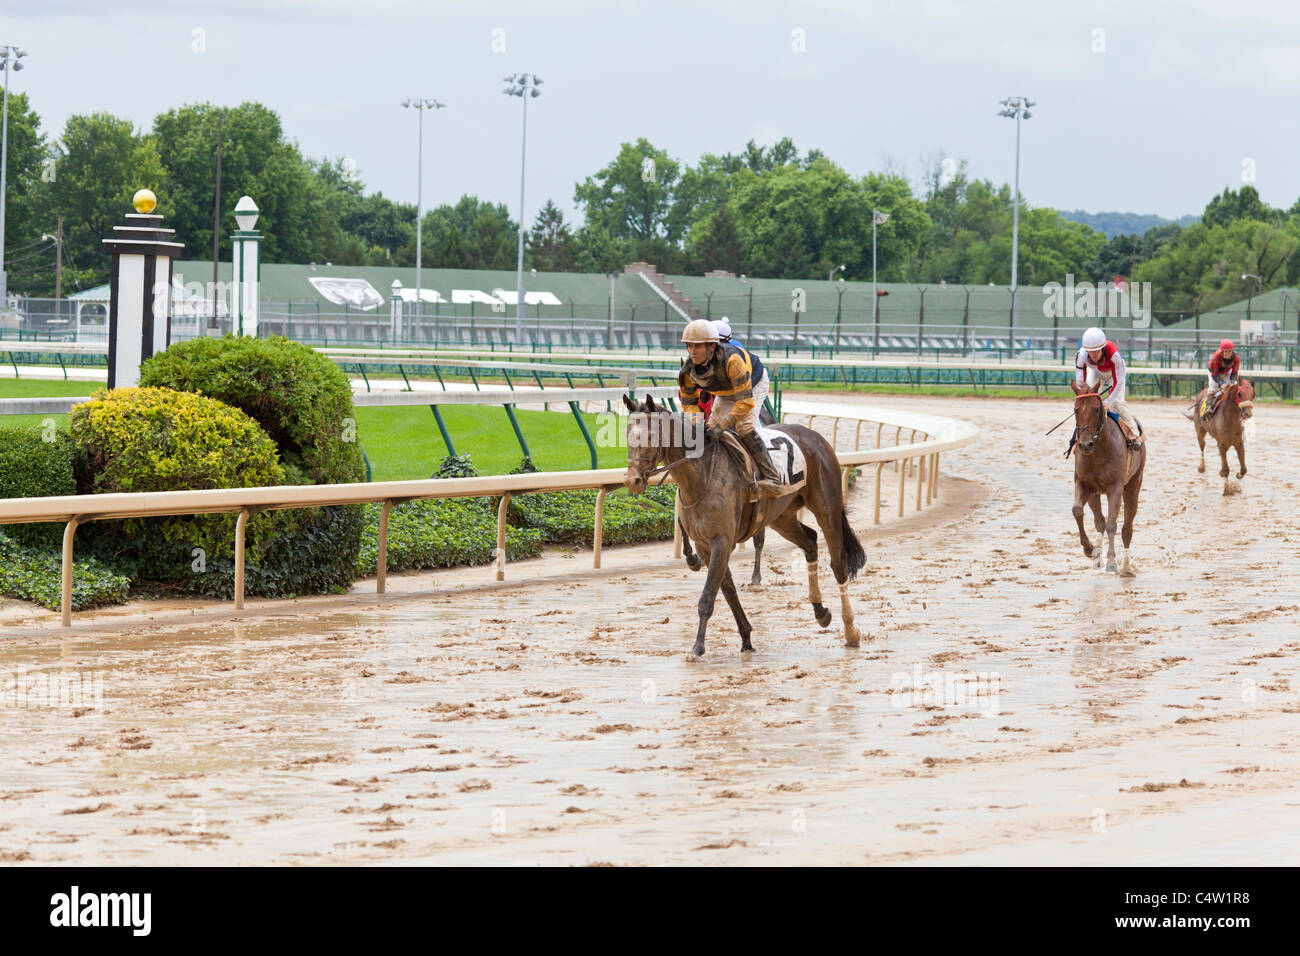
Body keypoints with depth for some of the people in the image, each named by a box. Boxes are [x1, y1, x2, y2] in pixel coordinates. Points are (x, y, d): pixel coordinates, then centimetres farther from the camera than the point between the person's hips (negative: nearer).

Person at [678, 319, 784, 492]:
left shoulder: (731, 359, -44)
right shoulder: (688, 369, -25)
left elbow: (745, 401, -44)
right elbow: (688, 402, -8)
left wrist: (721, 426, -47)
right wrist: (696, 422, -30)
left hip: (753, 386, -7)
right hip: (724, 396, 7)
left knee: (745, 427, -25)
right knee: (712, 429, 0)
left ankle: (772, 477, -26)